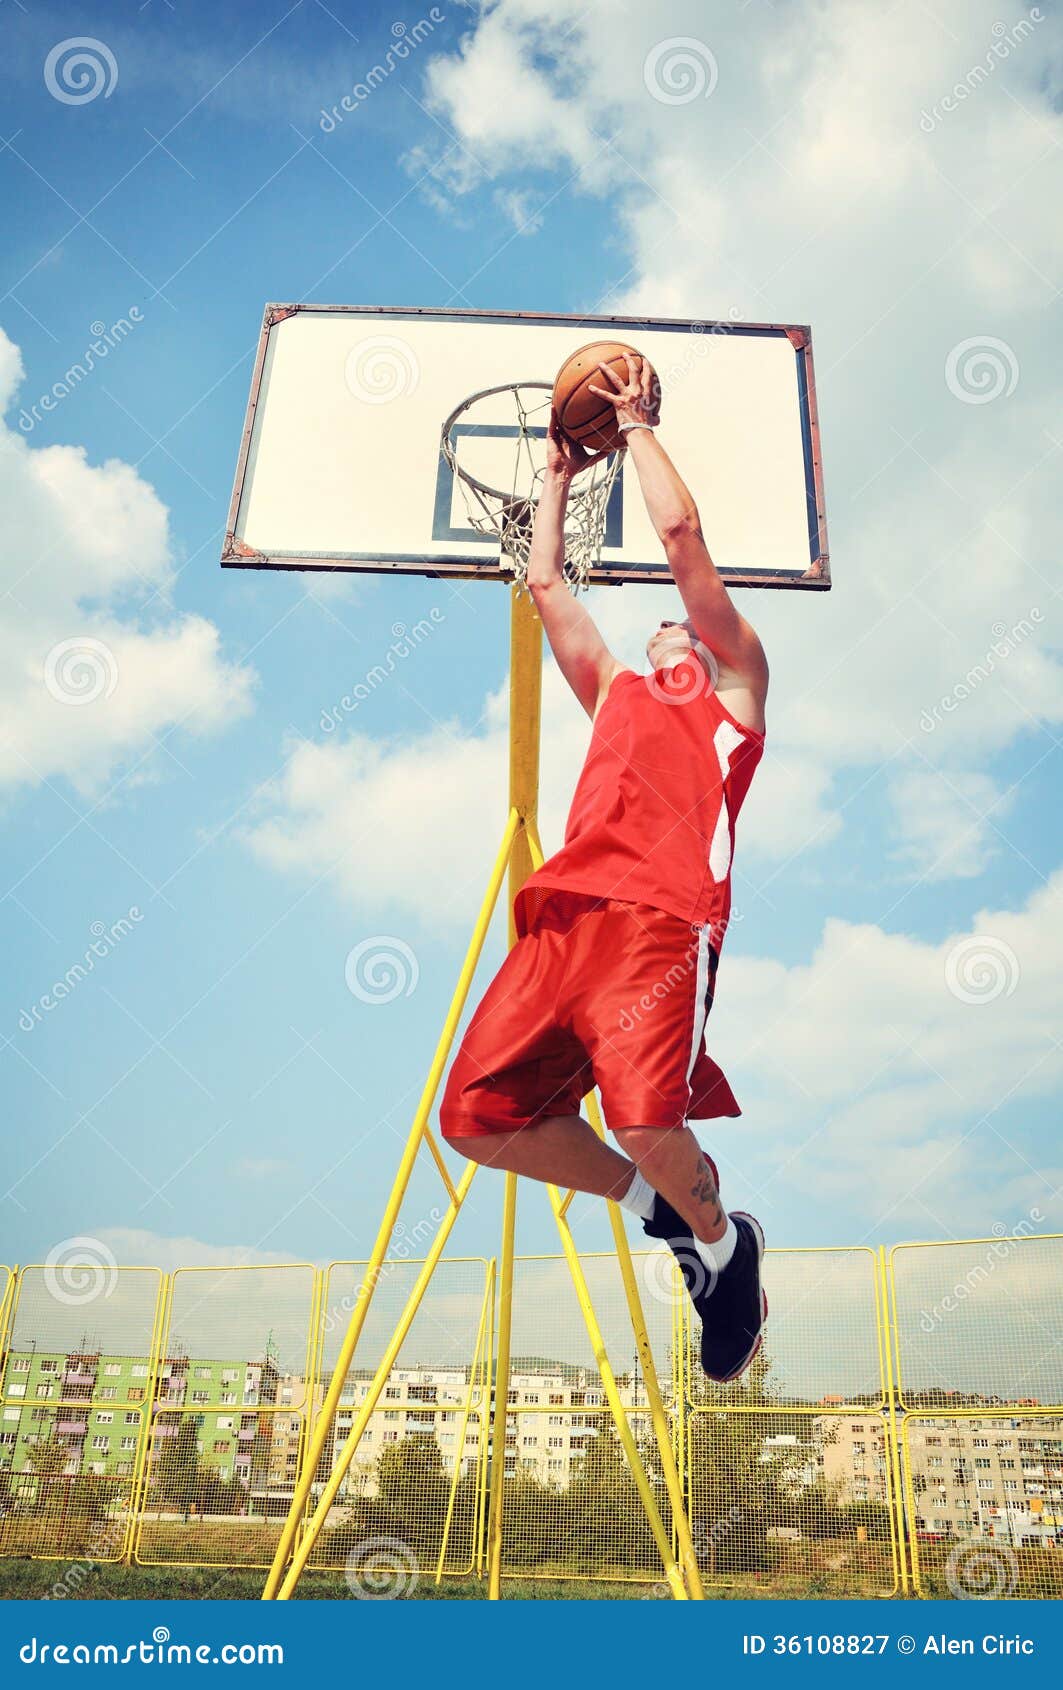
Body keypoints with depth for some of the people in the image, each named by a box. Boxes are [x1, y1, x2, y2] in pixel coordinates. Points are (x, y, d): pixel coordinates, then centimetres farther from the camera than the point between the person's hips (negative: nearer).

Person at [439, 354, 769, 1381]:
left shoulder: (736, 685, 22)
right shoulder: (615, 693, 35)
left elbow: (680, 533, 15)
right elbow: (545, 582, 37)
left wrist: (638, 424, 27)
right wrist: (559, 472, 45)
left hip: (661, 920, -6)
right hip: (563, 916, 6)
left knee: (646, 1121, -25)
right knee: (477, 1115, -7)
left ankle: (724, 1243, 10)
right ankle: (661, 1208, 15)